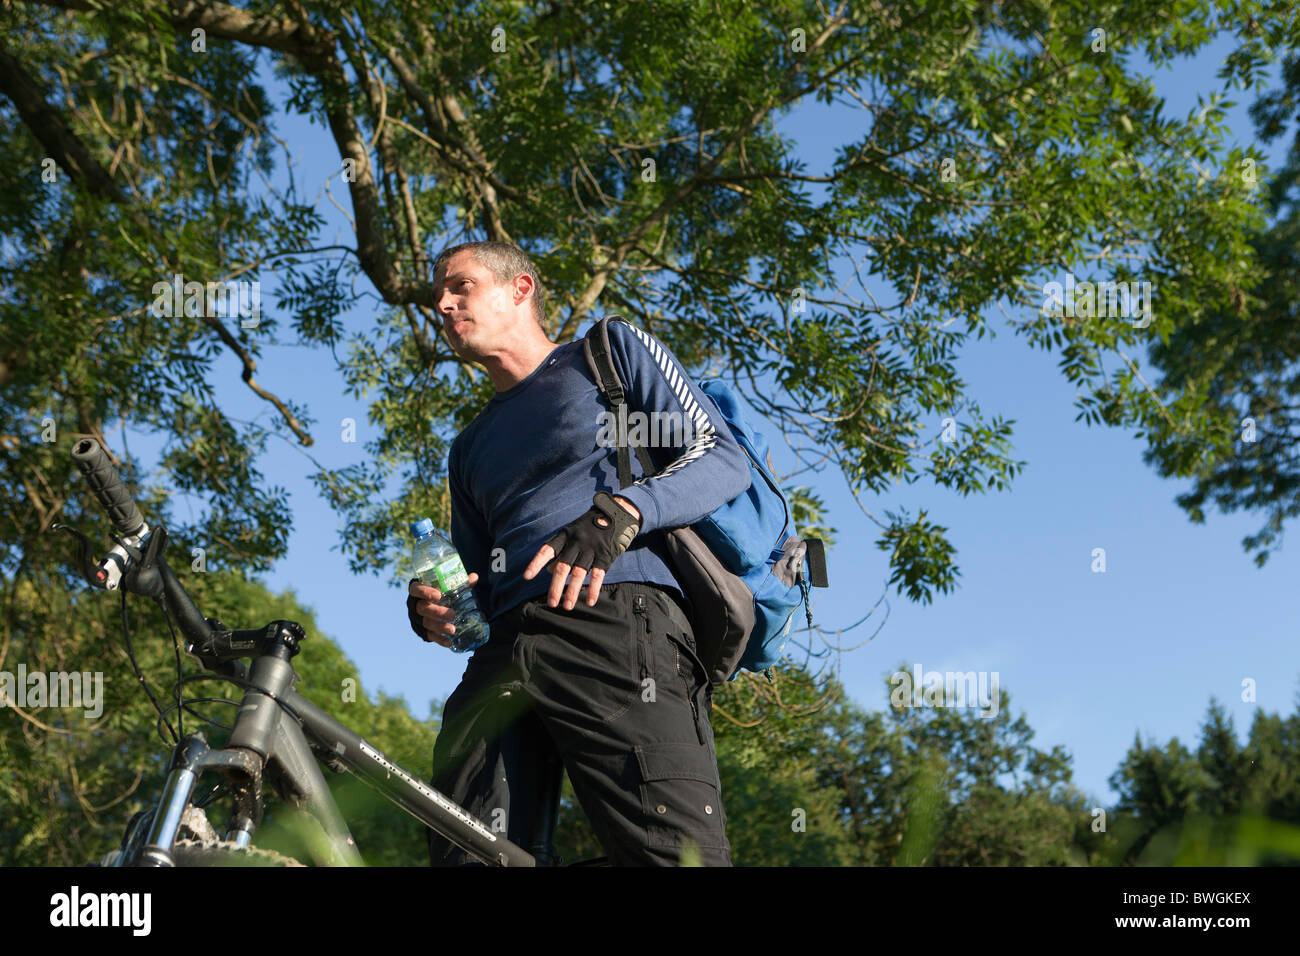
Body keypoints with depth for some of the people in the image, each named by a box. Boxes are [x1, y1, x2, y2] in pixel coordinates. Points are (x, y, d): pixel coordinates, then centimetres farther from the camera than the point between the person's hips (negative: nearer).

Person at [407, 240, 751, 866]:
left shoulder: (612, 351, 18)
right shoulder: (470, 448, 33)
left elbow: (725, 460, 4)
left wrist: (617, 513, -14)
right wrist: (431, 609, 7)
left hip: (617, 627, -5)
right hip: (502, 655, 6)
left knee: (676, 853, -23)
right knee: (462, 855, -11)